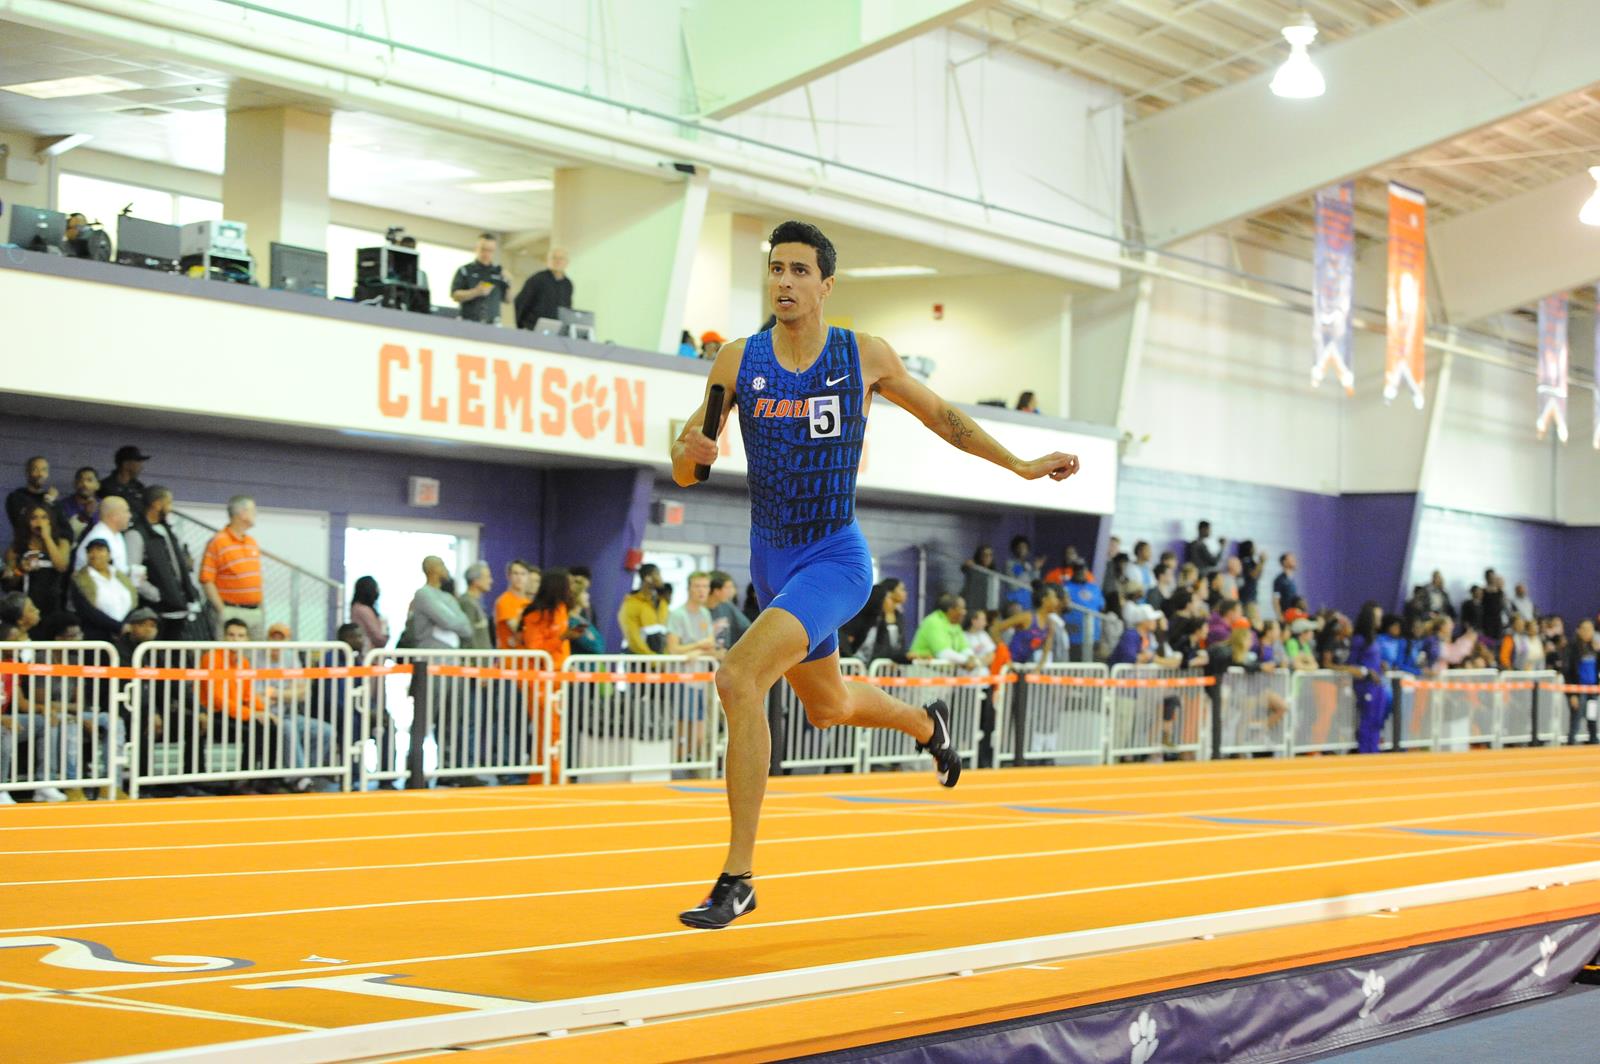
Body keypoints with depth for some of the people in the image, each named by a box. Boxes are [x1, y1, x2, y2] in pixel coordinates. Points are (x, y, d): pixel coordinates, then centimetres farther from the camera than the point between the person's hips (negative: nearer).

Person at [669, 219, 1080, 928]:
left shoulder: (864, 357, -8)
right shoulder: (737, 362, -4)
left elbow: (939, 416, 9)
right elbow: (683, 472, -1)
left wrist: (1022, 466, 11)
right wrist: (689, 452, -25)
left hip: (837, 561, -5)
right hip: (771, 561, 5)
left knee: (739, 678, -27)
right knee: (826, 707, 25)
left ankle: (738, 878, -20)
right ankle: (927, 724, 61)